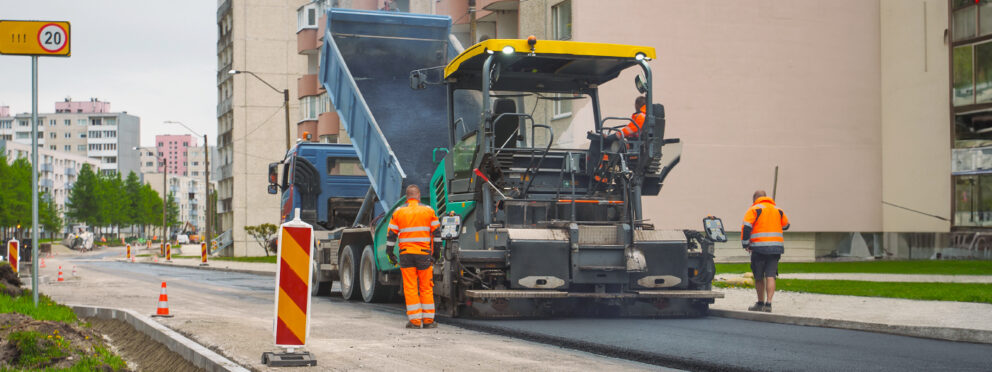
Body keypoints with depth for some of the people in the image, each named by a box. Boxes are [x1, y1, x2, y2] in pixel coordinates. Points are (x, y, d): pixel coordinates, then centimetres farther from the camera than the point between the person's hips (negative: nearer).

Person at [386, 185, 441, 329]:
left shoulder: (398, 212, 4)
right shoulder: (428, 211, 2)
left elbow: (391, 235, 4)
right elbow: (436, 232, 3)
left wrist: (389, 252, 12)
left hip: (405, 254, 0)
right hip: (424, 254, 0)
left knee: (410, 288, 2)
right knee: (426, 288, 6)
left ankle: (415, 320, -1)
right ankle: (428, 320, 5)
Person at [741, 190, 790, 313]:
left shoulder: (754, 209, 1)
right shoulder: (778, 210, 16)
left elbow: (746, 227, -9)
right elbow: (786, 225, 29)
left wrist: (745, 244, -2)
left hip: (759, 248, -4)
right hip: (776, 248, 4)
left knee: (758, 277, 8)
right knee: (770, 276, -2)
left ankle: (760, 303, 18)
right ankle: (768, 304, -12)